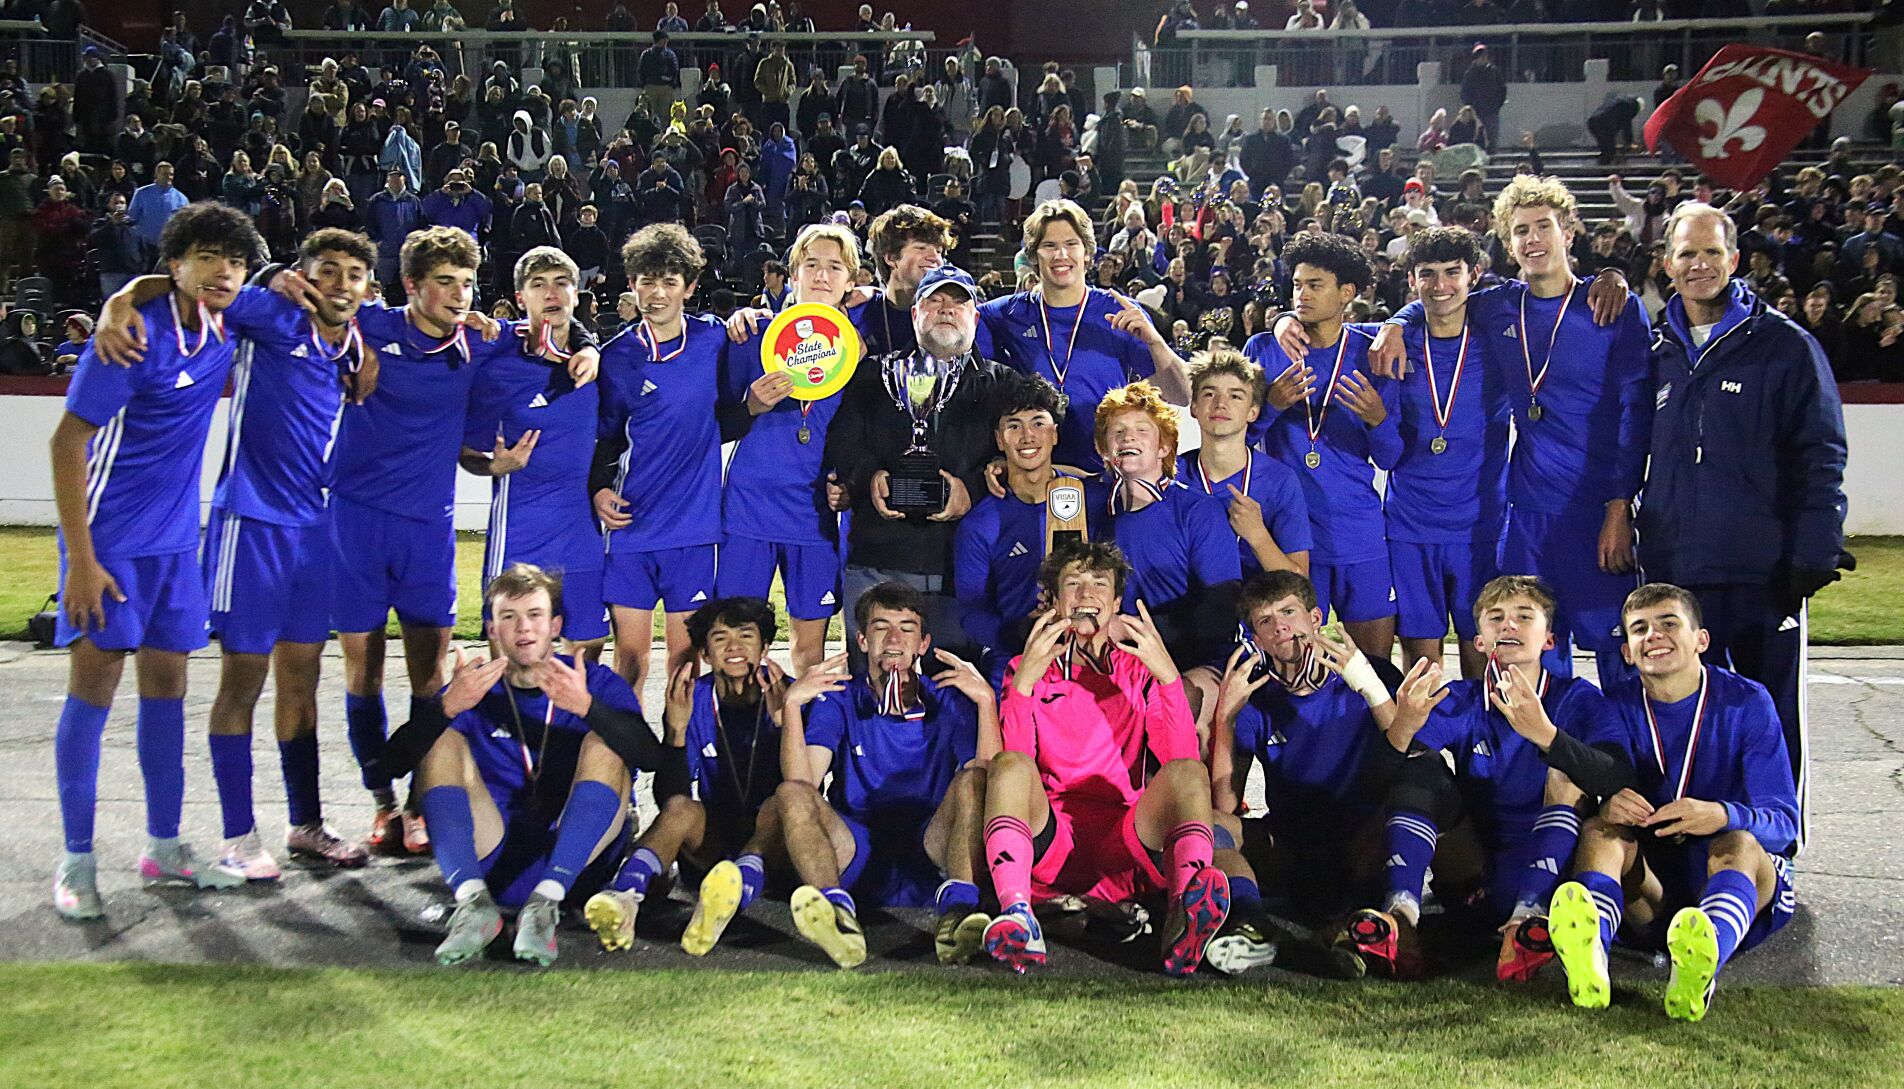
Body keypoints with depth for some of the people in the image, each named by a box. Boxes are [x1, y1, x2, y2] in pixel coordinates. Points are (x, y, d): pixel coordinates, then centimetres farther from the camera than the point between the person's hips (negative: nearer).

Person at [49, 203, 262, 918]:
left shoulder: (228, 329, 0)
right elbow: (67, 442, -15)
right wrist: (80, 558, -18)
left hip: (176, 540, 6)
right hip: (111, 540, -6)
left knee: (166, 683, 10)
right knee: (94, 684, -1)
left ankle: (163, 846, 20)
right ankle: (77, 861, 8)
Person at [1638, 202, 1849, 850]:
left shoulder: (1785, 346, 1)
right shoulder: (1655, 353, 12)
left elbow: (1820, 458, -3)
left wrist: (1814, 553, -9)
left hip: (1764, 571, -3)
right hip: (1675, 573, 4)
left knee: (1772, 722, 3)